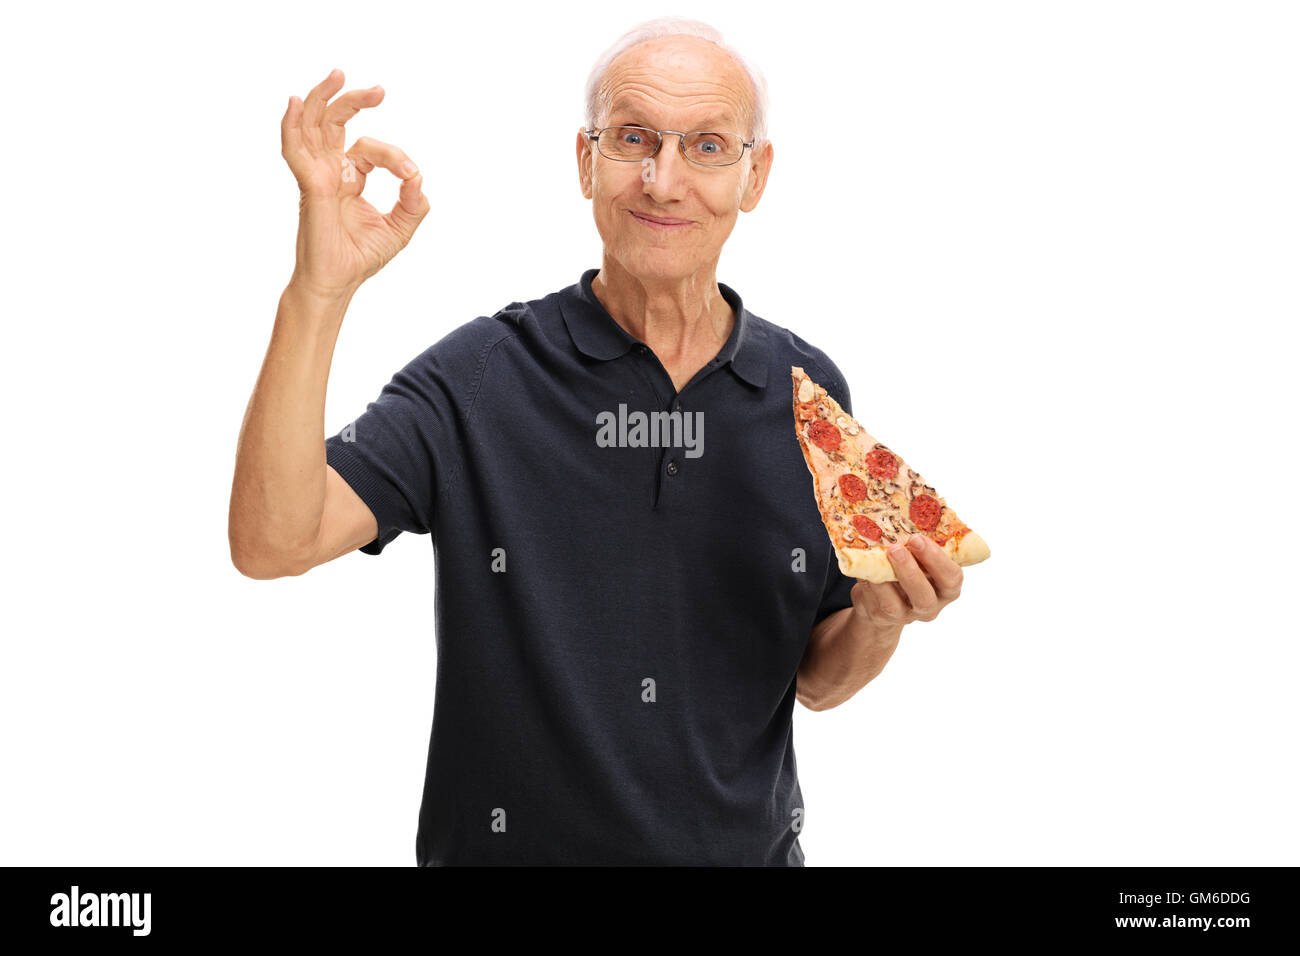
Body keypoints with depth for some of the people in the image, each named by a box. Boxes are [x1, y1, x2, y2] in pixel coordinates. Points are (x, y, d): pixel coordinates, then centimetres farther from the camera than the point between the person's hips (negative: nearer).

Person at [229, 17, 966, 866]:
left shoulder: (808, 390, -4)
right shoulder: (482, 377, -12)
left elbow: (818, 682, 3)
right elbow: (271, 542, -24)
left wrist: (881, 616, -18)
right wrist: (320, 290, -31)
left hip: (750, 846, 2)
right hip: (507, 842, -2)